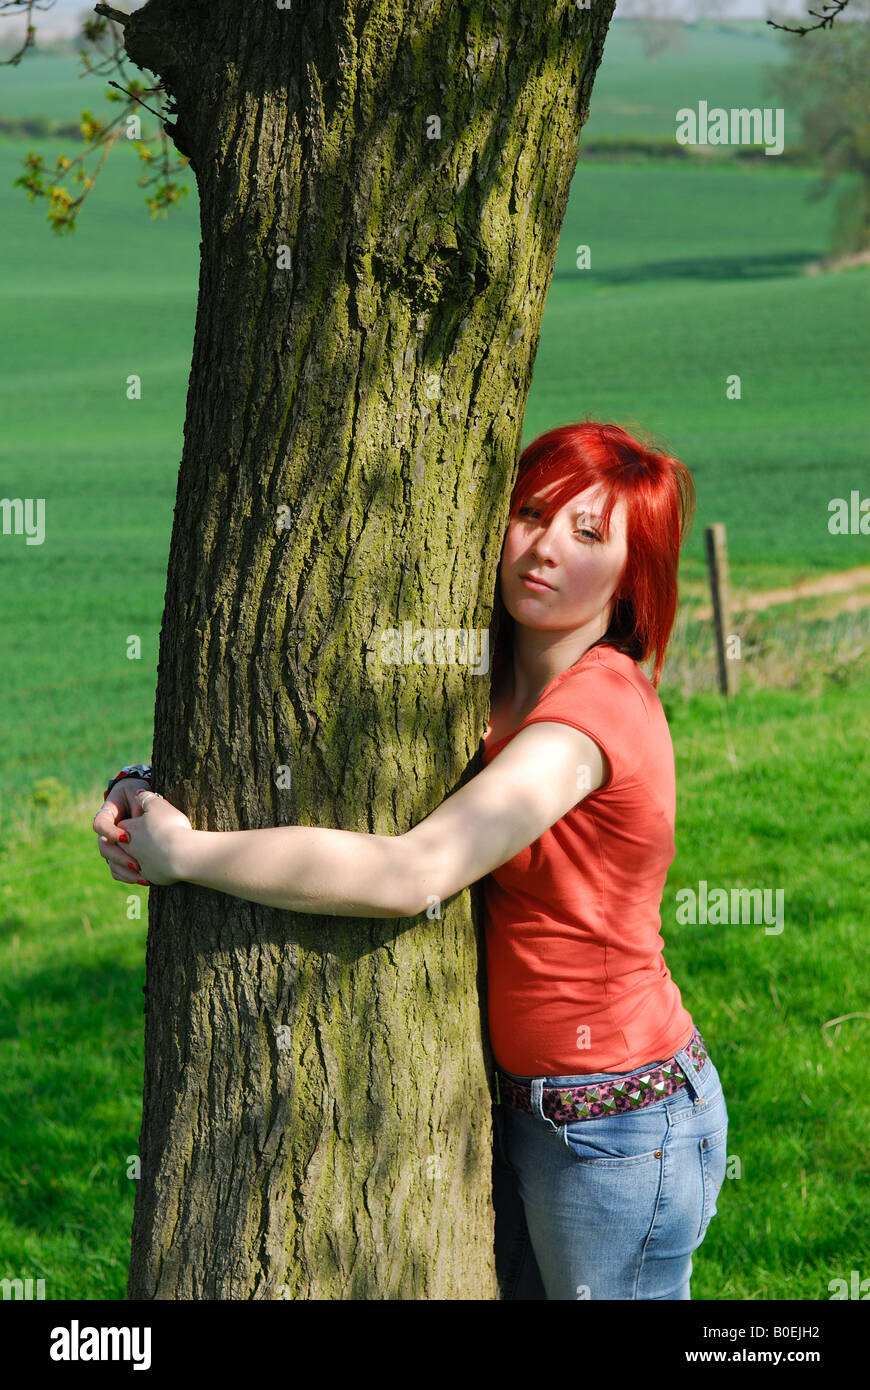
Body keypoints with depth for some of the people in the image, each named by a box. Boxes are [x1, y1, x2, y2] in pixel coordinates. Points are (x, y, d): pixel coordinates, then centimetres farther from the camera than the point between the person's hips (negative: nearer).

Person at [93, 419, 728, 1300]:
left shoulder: (596, 707, -23)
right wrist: (150, 790, -8)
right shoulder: (494, 691, 4)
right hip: (522, 1097, 8)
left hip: (618, 1125, -8)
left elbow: (410, 873, -32)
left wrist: (185, 854, -25)